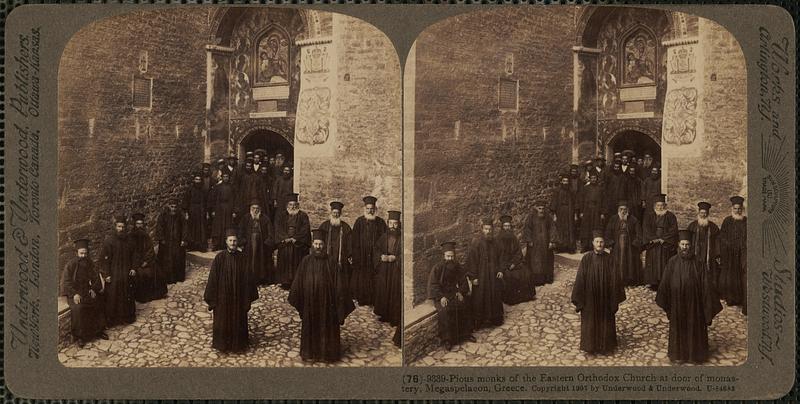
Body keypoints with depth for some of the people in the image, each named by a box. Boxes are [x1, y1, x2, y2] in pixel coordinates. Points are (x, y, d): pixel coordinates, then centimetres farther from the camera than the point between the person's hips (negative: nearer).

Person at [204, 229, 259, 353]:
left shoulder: (242, 258, -4)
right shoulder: (219, 258, -9)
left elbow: (247, 278, 0)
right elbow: (213, 277, -6)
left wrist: (249, 297, 0)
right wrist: (211, 297, -6)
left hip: (238, 296, 1)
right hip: (222, 296, -1)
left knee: (238, 321, 11)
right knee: (222, 321, 9)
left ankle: (238, 343, 27)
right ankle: (222, 343, 26)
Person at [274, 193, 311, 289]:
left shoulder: (303, 216, 5)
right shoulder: (281, 215, 9)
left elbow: (305, 229, -4)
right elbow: (278, 228, 0)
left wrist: (295, 238, -16)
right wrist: (286, 238, -14)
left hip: (298, 244, -1)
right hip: (284, 243, 1)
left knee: (297, 264, -3)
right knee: (285, 264, 0)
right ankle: (285, 282, 4)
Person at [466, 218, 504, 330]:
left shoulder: (494, 243, 7)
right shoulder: (475, 243, -14)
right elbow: (471, 260, -15)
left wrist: (499, 270, 6)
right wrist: (473, 277, -17)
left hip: (493, 276, 6)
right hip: (481, 277, -6)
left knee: (495, 298, 12)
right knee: (481, 299, 0)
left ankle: (495, 319, 26)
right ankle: (481, 322, 10)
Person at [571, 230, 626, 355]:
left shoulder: (609, 259, -5)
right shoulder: (586, 259, -8)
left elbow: (615, 279, -2)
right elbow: (580, 278, -6)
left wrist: (616, 298, -3)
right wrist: (579, 298, -7)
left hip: (605, 297, 1)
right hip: (590, 297, -1)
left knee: (605, 321, 11)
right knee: (590, 322, 8)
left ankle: (605, 346, 26)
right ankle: (590, 346, 23)